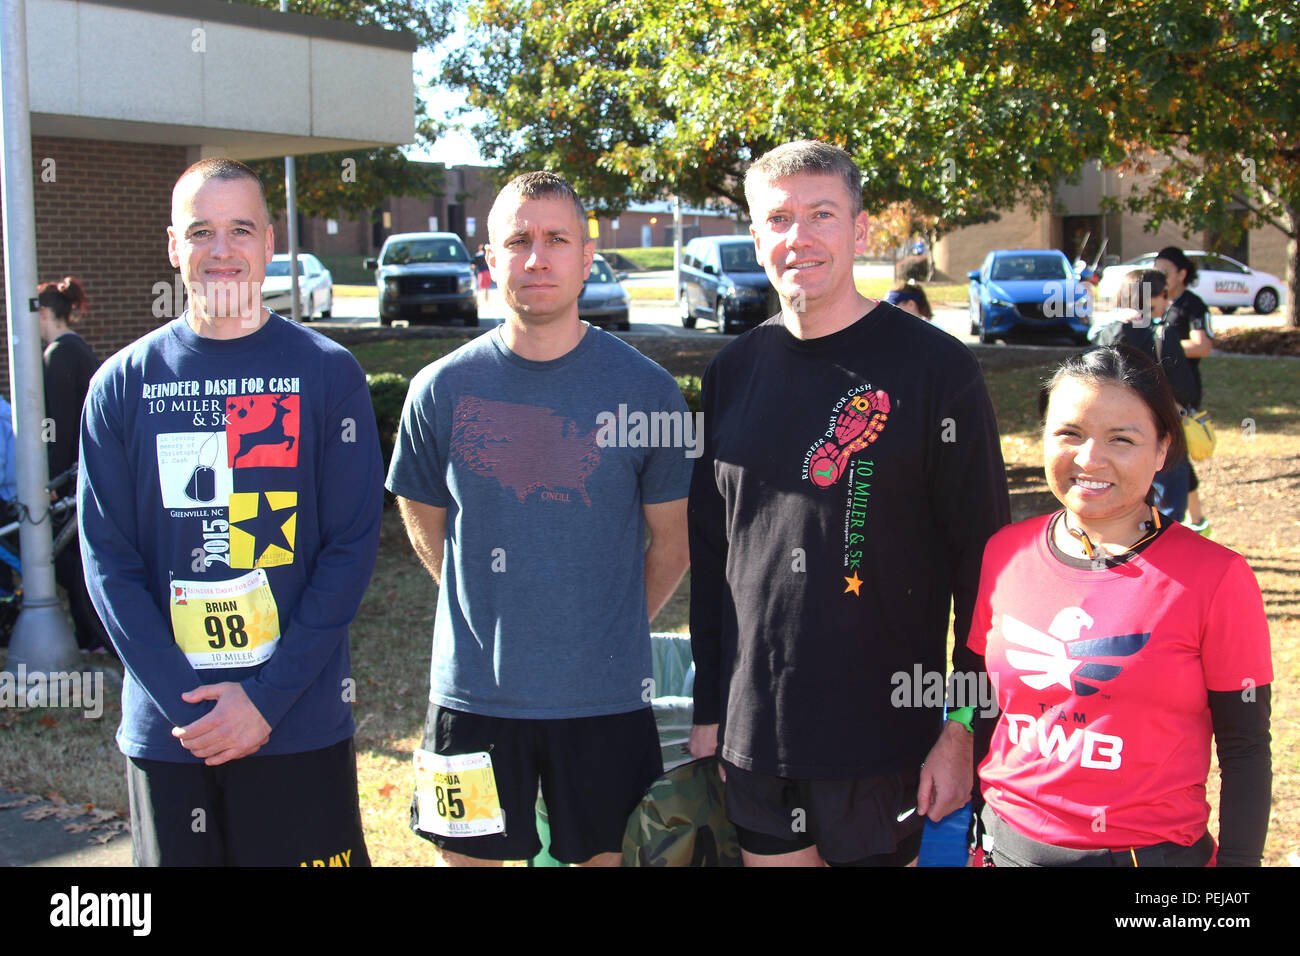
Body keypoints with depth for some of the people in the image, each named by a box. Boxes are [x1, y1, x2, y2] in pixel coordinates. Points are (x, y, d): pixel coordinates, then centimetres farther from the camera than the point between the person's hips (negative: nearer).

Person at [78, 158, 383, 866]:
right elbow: (108, 560, 0)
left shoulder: (327, 373, -1)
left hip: (301, 723, -1)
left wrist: (266, 697, -12)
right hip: (164, 729, 2)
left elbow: (351, 547, -5)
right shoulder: (123, 383, 3)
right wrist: (186, 702, -11)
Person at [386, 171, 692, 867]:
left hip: (606, 696, -1)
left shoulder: (645, 388, -5)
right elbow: (423, 521, 11)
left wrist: (615, 628, 5)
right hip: (472, 690, 1)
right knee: (467, 855, 12)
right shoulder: (441, 389, -2)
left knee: (607, 855, 12)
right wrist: (492, 615, 11)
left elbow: (672, 541, 4)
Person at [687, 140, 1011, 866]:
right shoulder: (734, 371, 6)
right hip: (752, 737, 4)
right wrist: (709, 710, 10)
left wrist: (965, 729, -10)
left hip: (887, 738, -4)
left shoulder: (934, 366, -7)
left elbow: (984, 560, -7)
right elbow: (709, 554, 11)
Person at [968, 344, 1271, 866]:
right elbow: (981, 698, 7)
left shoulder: (1216, 578, -12)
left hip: (1150, 849, -3)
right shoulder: (1004, 552, -2)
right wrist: (970, 832, 8)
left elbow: (1245, 751, -6)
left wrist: (1237, 858, -10)